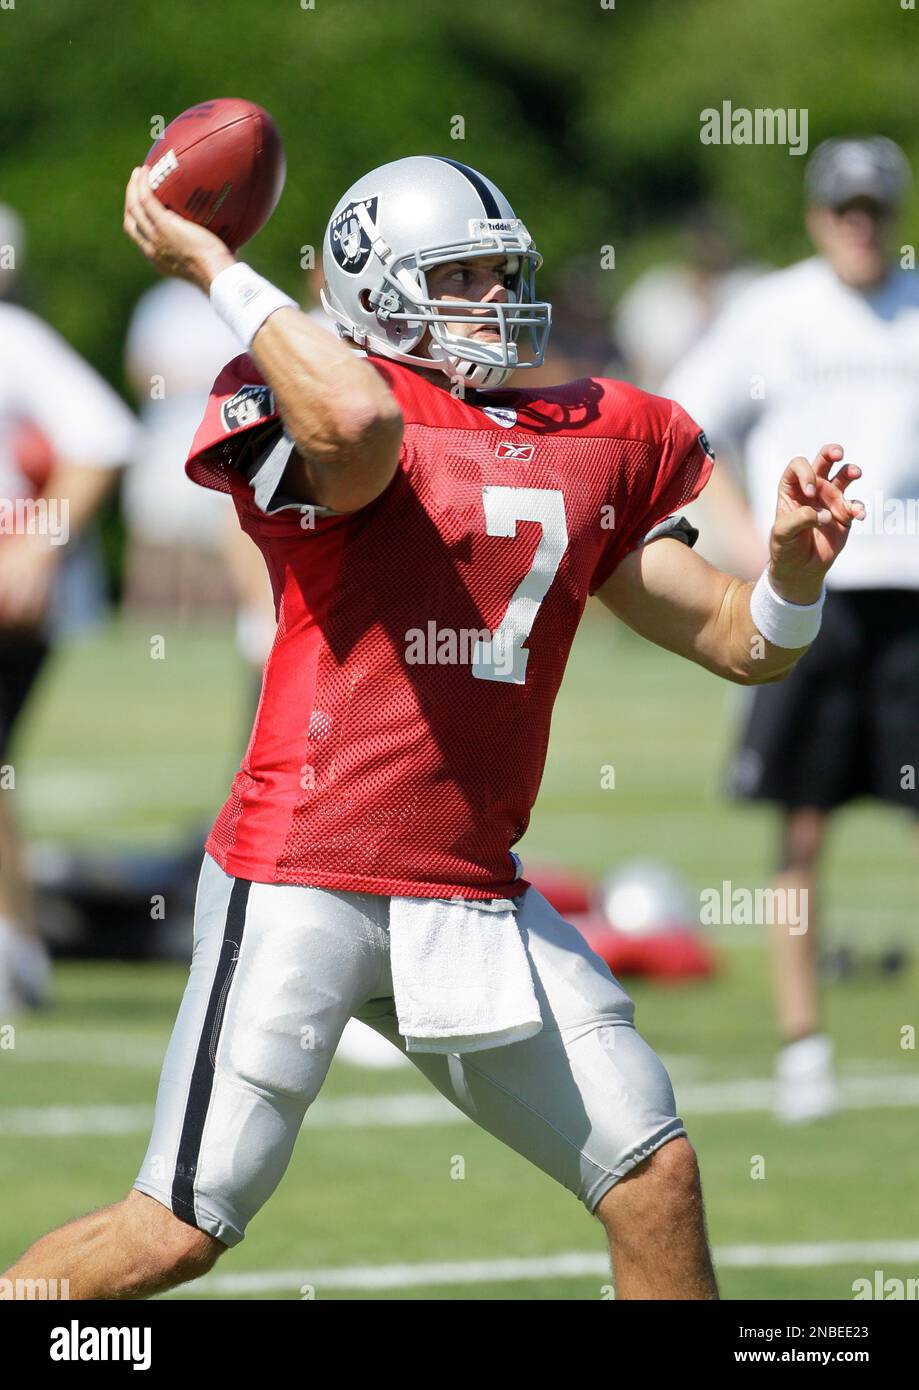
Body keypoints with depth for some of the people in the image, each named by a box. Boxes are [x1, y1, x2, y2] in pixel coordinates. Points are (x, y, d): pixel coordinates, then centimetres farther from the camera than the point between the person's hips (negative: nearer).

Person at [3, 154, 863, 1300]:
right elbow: (358, 428, -34)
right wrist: (214, 270, -24)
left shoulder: (589, 444, 13)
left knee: (655, 1180, 3)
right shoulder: (341, 406, -7)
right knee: (179, 1232, -8)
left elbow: (742, 642, 15)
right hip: (306, 879, -6)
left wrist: (794, 566, -6)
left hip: (472, 894, 6)